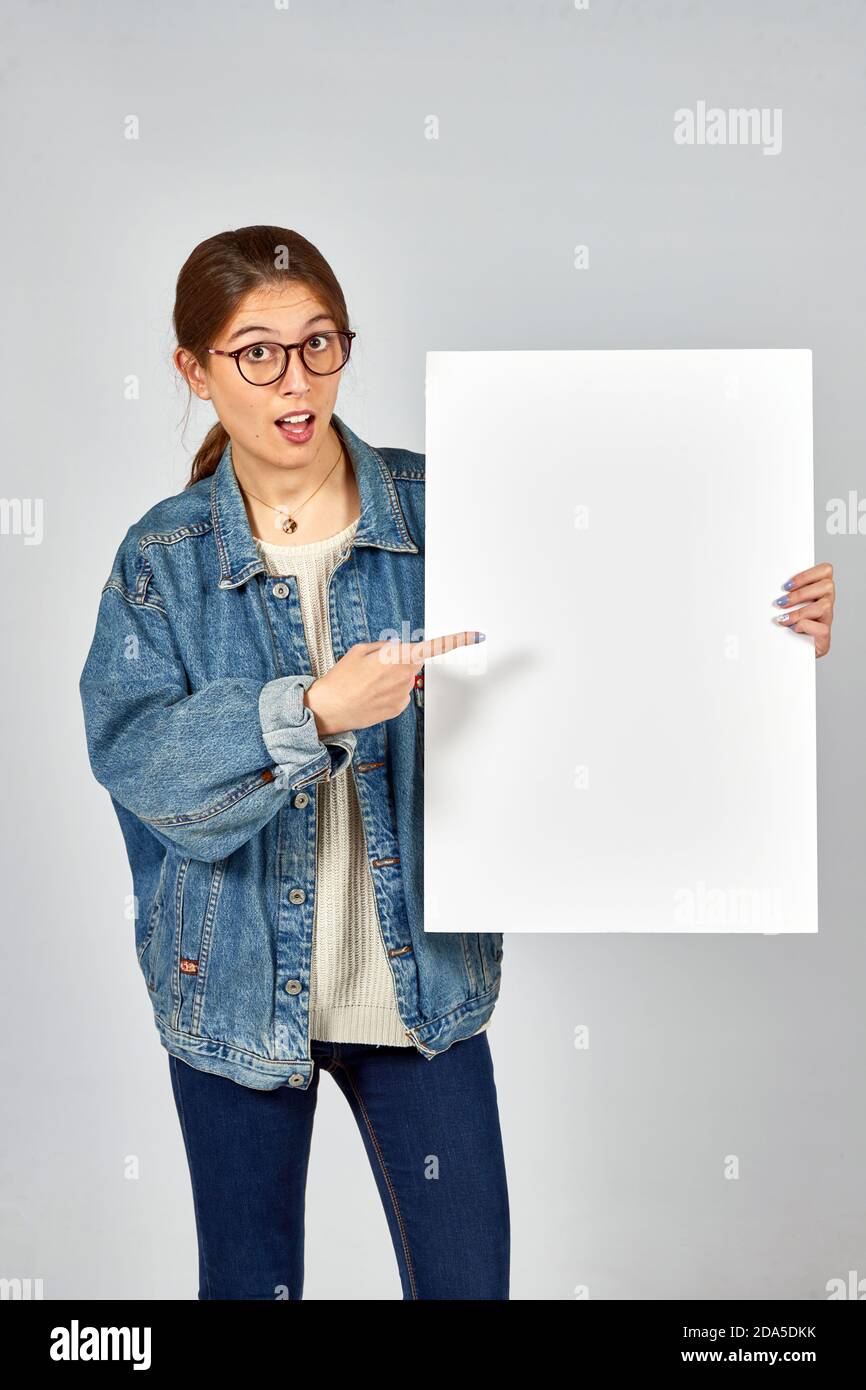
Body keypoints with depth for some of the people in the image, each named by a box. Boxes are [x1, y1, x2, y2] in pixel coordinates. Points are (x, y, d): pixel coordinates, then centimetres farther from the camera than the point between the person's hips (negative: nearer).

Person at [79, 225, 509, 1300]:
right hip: (239, 988, 0)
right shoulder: (164, 558, -5)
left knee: (469, 1280, 12)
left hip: (422, 979, 1)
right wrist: (310, 712, -33)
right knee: (248, 1280, 18)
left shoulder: (439, 509, -4)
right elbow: (139, 760, -17)